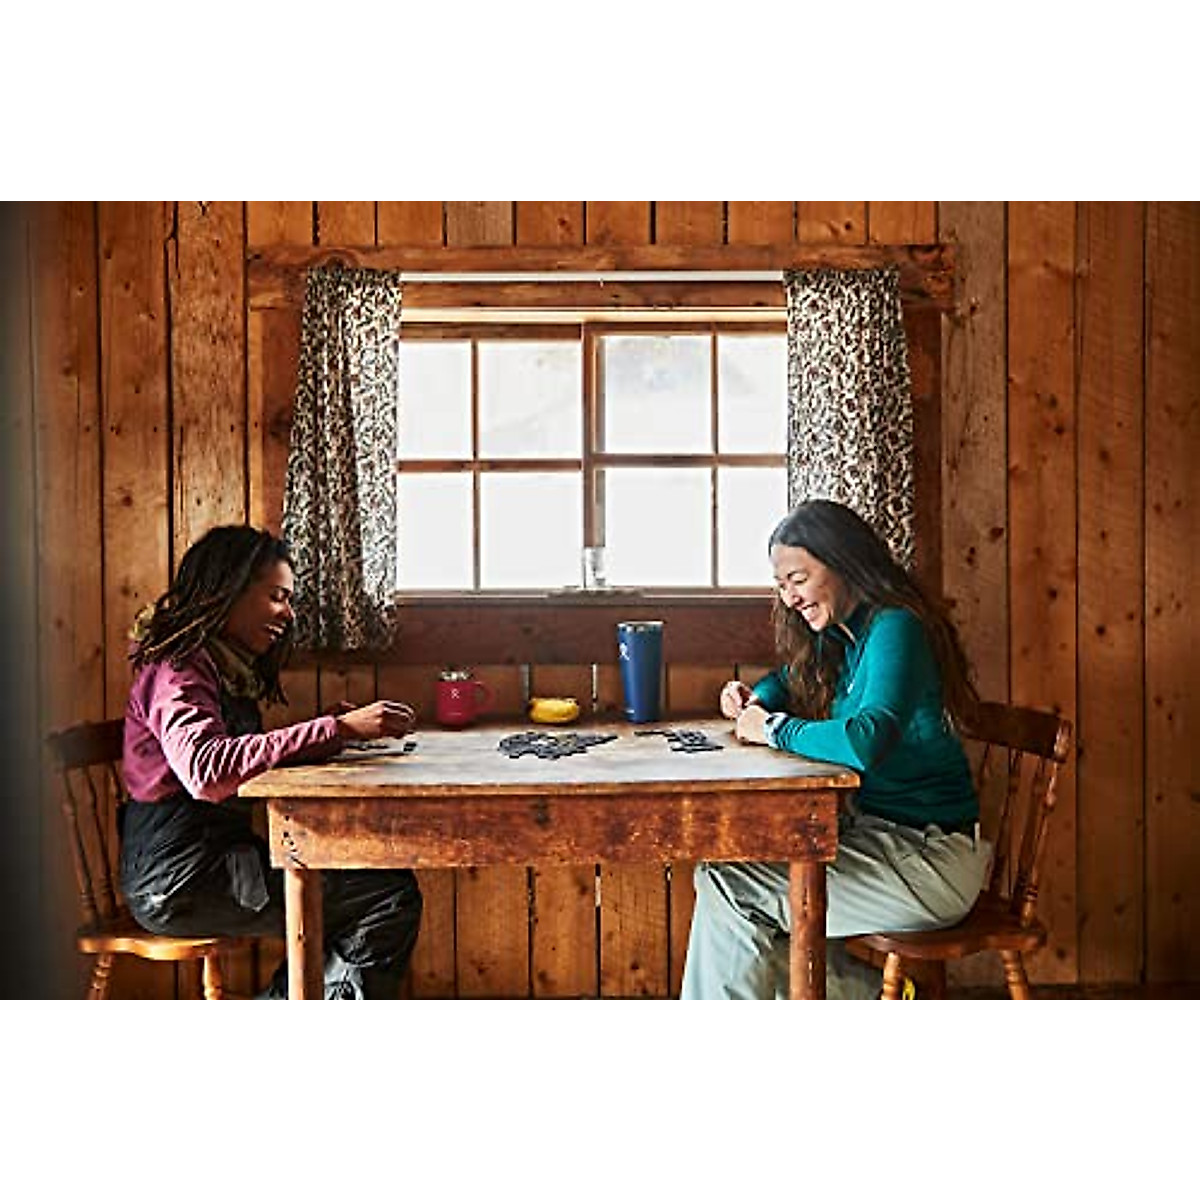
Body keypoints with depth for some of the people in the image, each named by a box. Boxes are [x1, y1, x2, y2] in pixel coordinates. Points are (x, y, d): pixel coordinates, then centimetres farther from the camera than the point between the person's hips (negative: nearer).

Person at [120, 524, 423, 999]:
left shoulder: (228, 669, 18)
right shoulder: (177, 669, -13)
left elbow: (250, 755, 11)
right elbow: (207, 770, -32)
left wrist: (337, 729, -2)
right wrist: (336, 729, -33)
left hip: (210, 860, 10)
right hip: (181, 880, -10)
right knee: (393, 897, -15)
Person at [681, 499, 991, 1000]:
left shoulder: (895, 629, -17)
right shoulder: (840, 637, 10)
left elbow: (865, 742, -32)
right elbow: (792, 679, 31)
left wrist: (774, 728, -17)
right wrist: (755, 698, 9)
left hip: (930, 856, -9)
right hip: (876, 830, 9)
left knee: (724, 883, -14)